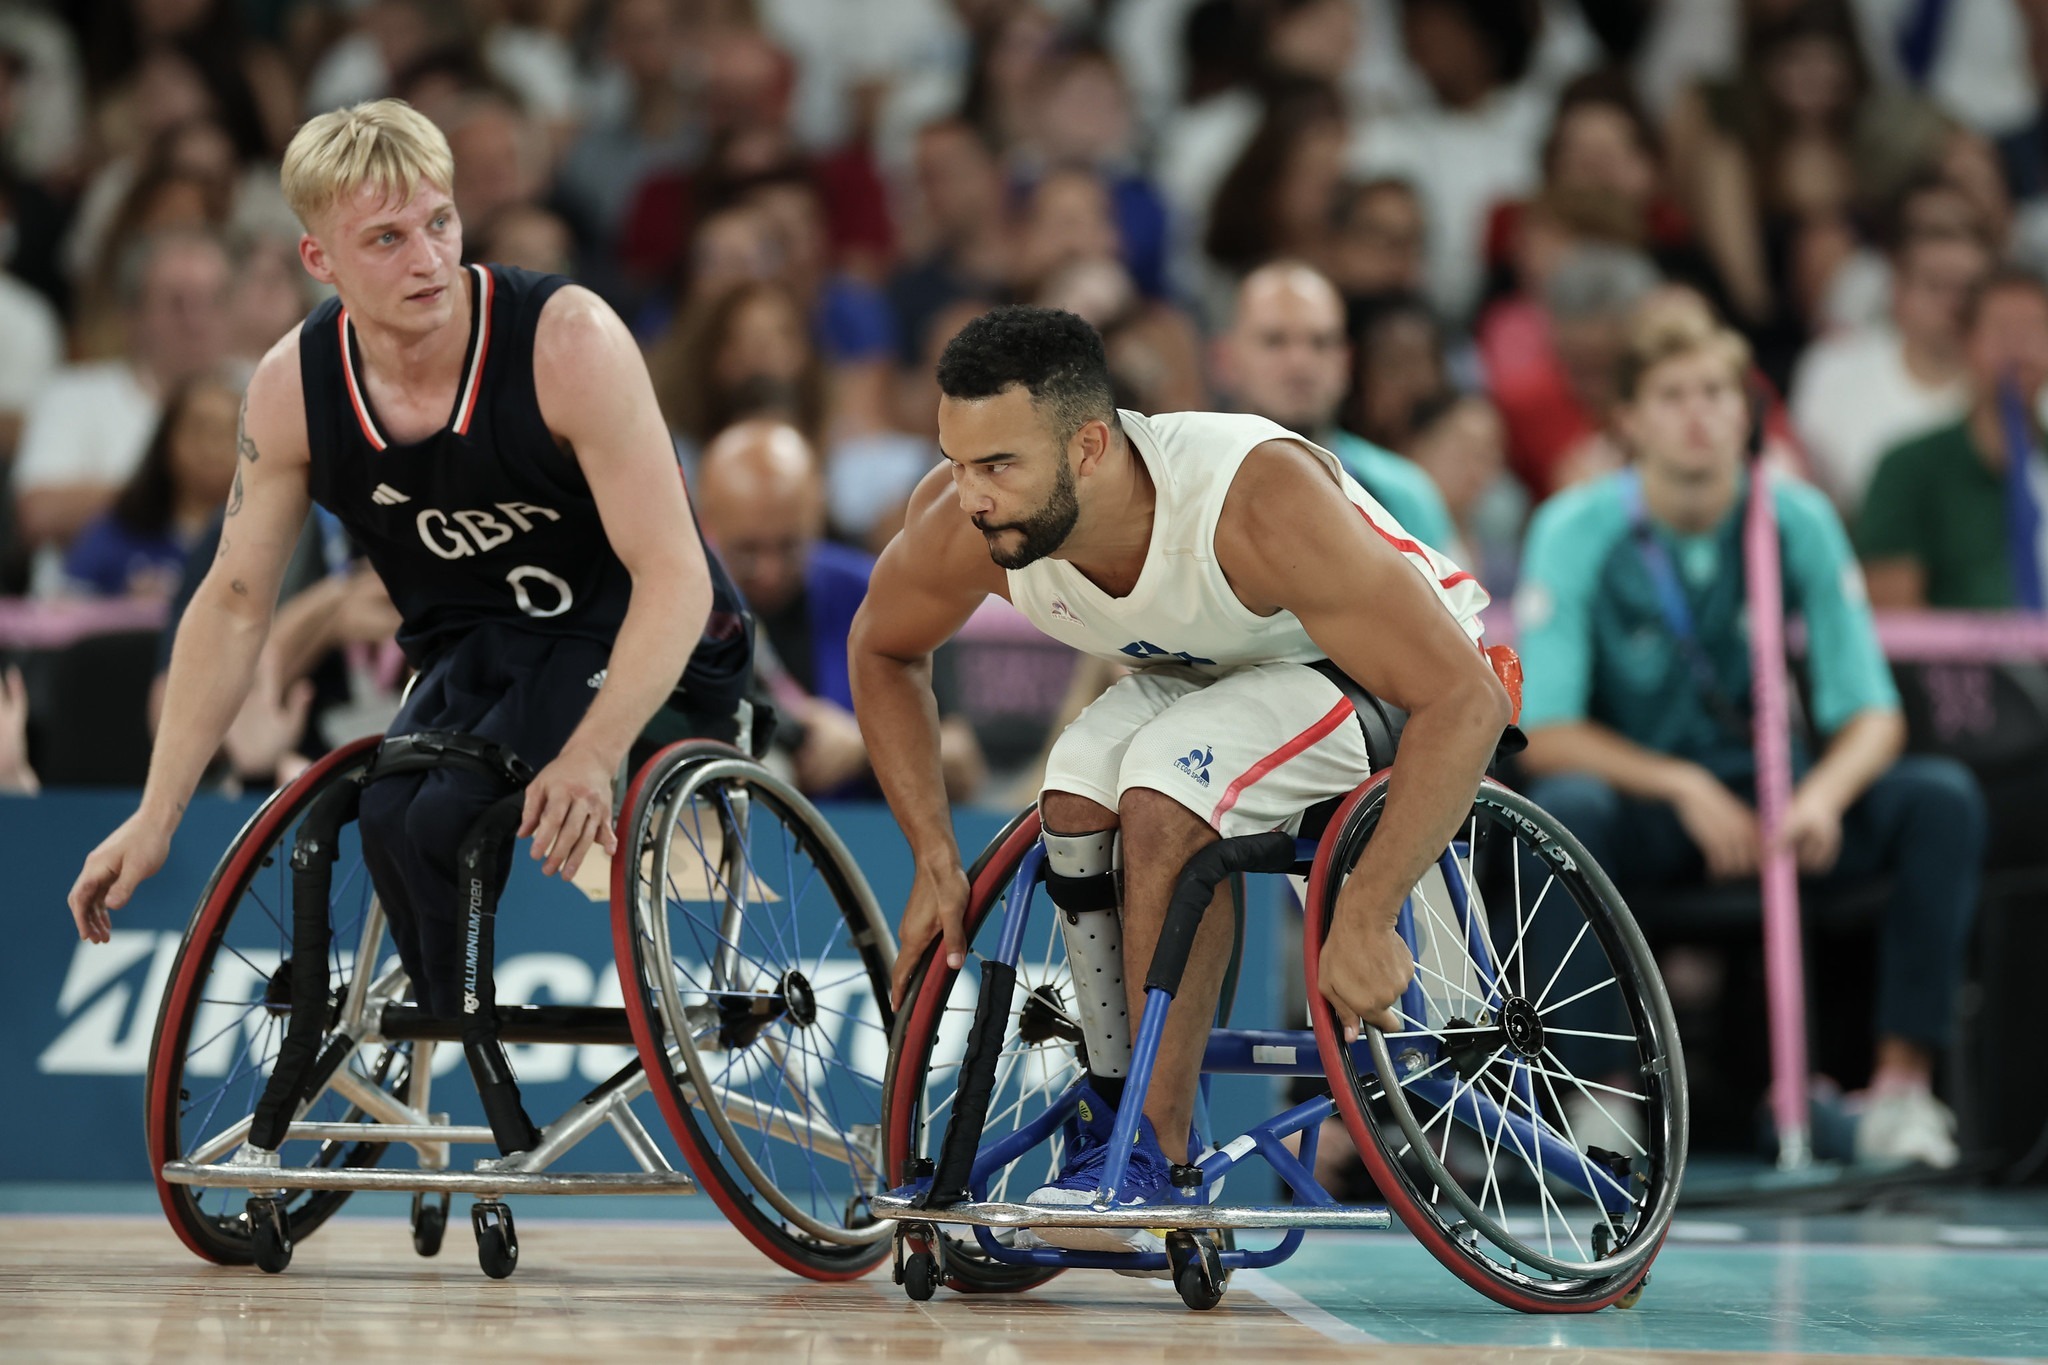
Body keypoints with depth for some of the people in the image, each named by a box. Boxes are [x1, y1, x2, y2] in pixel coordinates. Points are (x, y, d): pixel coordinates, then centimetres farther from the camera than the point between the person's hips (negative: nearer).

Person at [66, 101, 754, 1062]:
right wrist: (155, 817, -3)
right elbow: (233, 602, 1)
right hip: (477, 658, 4)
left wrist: (591, 757, -40)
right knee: (389, 825, -26)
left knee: (444, 827, -28)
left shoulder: (568, 341, -25)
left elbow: (676, 576, -26)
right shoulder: (294, 388, -10)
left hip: (626, 647, -4)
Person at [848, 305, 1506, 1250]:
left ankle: (1156, 1158, -23)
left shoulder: (1258, 502, -39)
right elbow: (884, 650, 2)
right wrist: (935, 862, -4)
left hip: (1389, 675, -6)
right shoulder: (958, 527, -22)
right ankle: (1111, 1108, -9)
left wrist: (1364, 921, -40)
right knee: (1079, 797, -23)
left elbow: (1464, 703, -38)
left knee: (1165, 794, -29)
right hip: (1212, 673, 6)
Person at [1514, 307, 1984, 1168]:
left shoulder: (1799, 521, -4)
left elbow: (1871, 715, -5)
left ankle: (1905, 1082, -23)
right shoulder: (1577, 531, -11)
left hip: (1769, 797, 3)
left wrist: (1823, 793, -27)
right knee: (1564, 809, -37)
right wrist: (1685, 787, -29)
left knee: (1941, 798, -22)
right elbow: (1545, 730, -15)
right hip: (1640, 805, -3)